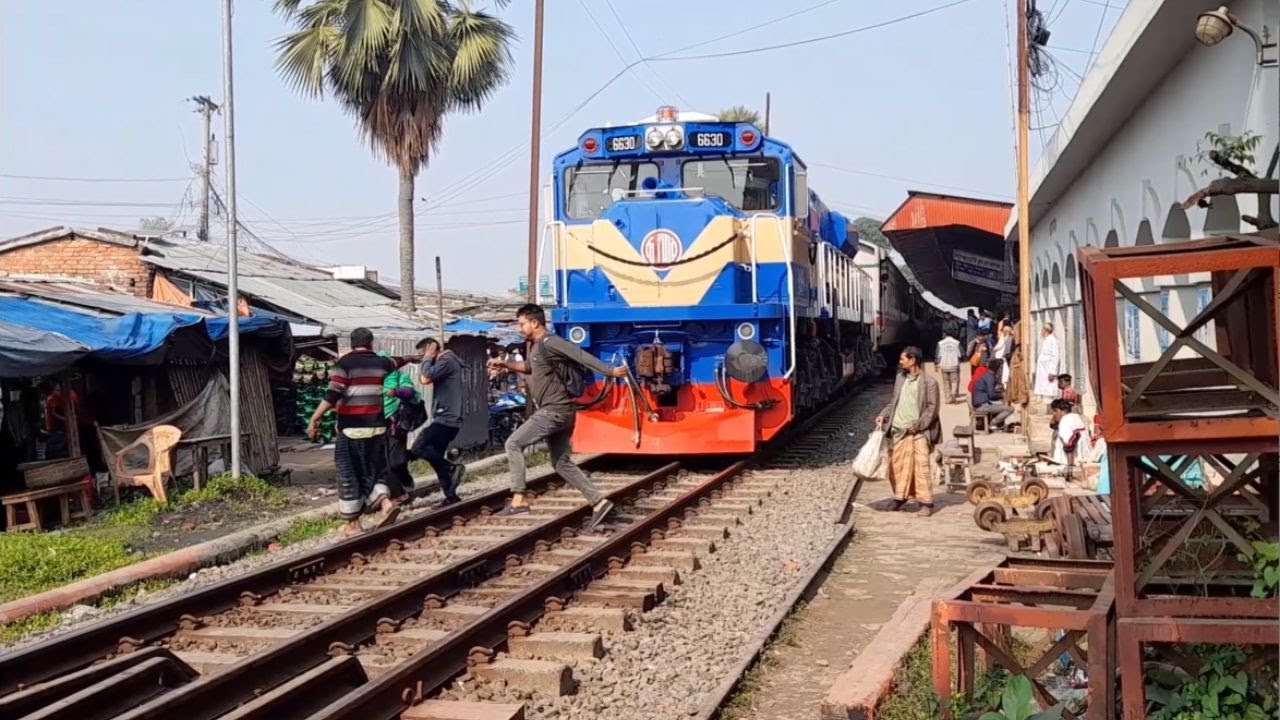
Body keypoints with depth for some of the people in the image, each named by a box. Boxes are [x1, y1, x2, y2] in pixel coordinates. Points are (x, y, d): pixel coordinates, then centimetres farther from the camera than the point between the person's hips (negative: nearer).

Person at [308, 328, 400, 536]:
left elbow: (332, 395, -14)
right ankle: (386, 503, -5)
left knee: (349, 475, 4)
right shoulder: (381, 363, 9)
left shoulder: (344, 363, -6)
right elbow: (396, 362, 32)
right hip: (376, 427, 5)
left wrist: (314, 418, -9)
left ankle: (353, 524, 7)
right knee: (373, 471, 17)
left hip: (351, 428, -4)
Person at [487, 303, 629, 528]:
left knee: (513, 444, -7)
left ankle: (519, 500, -6)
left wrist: (610, 371, -32)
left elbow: (581, 356, -24)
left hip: (555, 411, -10)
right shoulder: (534, 346, 16)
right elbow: (529, 367, 37)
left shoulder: (550, 343, -15)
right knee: (562, 463, 10)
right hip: (554, 412, 10)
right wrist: (505, 364, 26)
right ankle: (599, 502, 9)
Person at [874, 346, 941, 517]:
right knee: (897, 465, 9)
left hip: (918, 432, -6)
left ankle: (926, 502, -4)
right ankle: (900, 497, 23)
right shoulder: (901, 377, 12)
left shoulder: (929, 382, -7)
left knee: (921, 466, -9)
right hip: (899, 430, 6)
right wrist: (883, 415, 4)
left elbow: (932, 407, -9)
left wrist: (918, 424, -17)